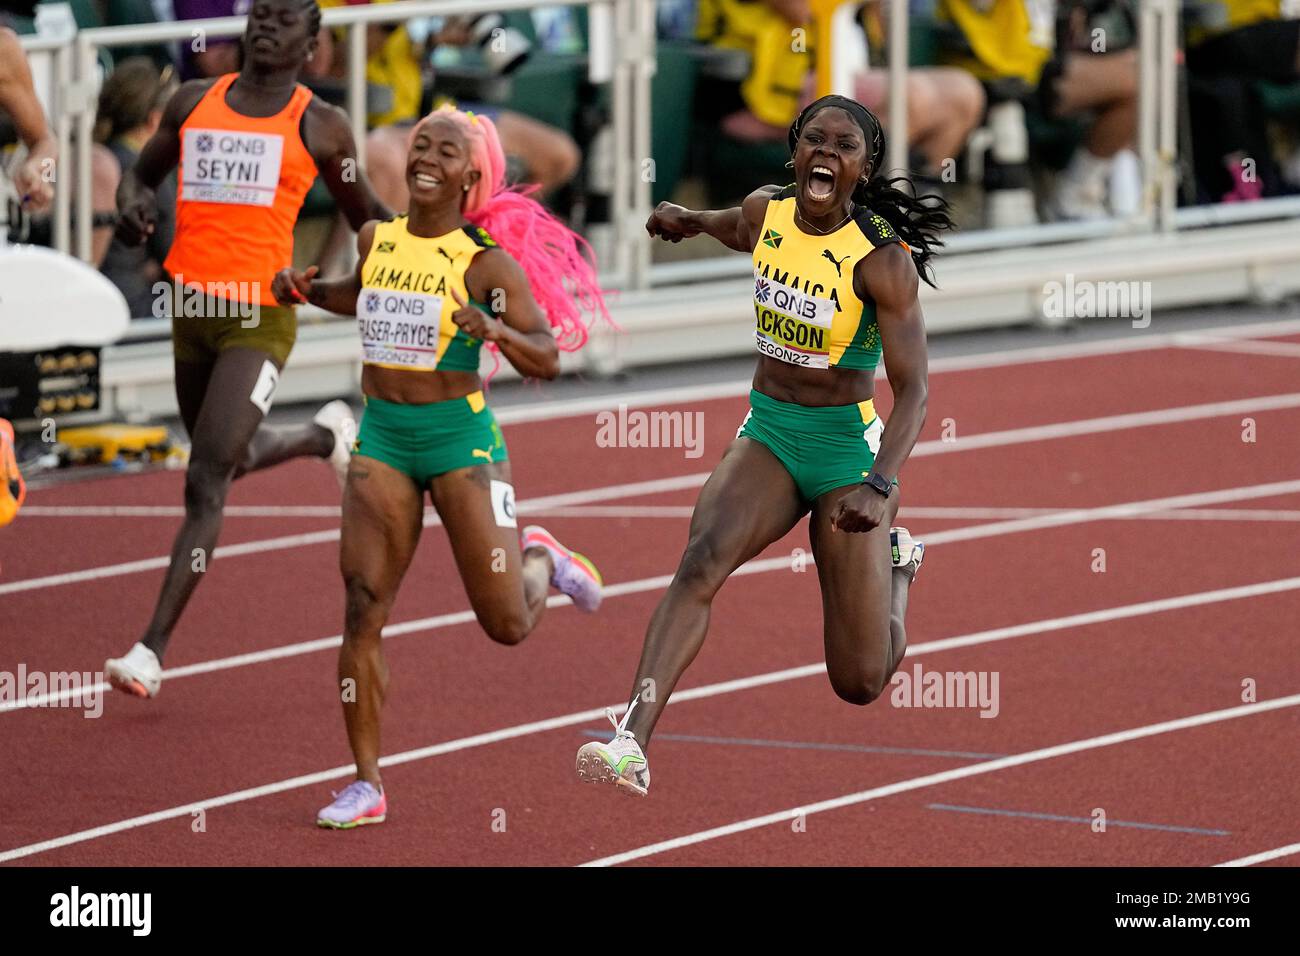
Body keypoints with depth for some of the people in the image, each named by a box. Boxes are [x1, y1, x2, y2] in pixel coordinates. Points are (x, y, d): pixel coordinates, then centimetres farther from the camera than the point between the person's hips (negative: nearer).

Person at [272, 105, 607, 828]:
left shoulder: (486, 262, -8)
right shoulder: (377, 239, 7)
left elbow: (548, 361, -12)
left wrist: (493, 329, -30)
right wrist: (307, 292, 13)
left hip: (461, 437, -4)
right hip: (383, 440, 4)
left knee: (507, 625, -2)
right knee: (363, 612, -6)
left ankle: (542, 560, 35)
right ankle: (368, 785, 1)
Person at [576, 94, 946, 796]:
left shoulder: (882, 258, -18)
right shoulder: (765, 212, -2)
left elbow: (913, 389, -22)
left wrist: (880, 486, -34)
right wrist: (689, 222, 16)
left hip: (846, 445, -4)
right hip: (766, 430, 4)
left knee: (859, 683, 1)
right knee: (701, 560, -29)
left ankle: (896, 562, 36)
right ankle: (632, 742, -41)